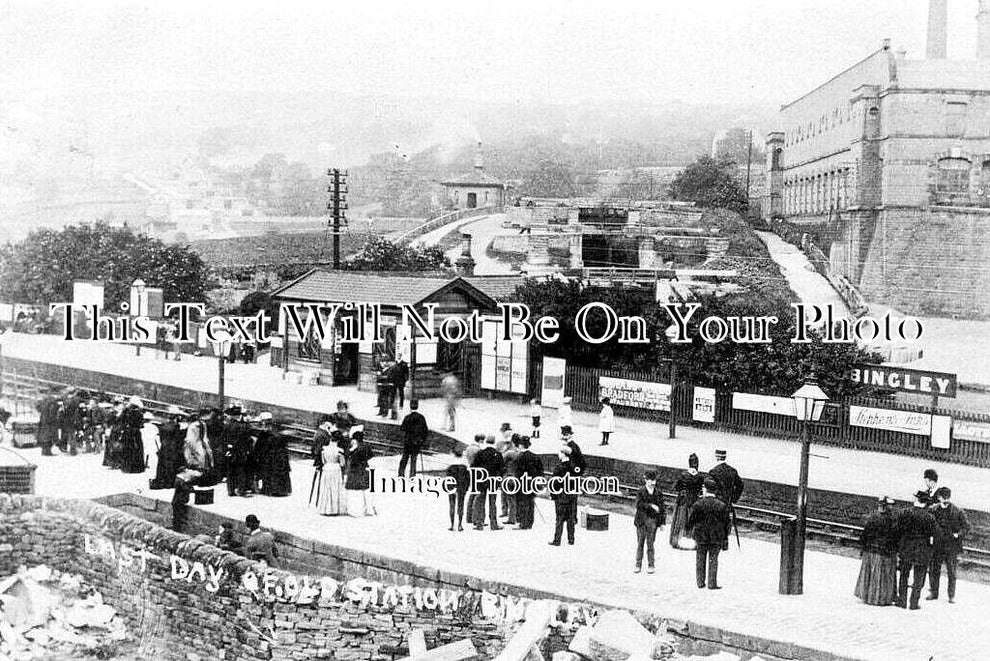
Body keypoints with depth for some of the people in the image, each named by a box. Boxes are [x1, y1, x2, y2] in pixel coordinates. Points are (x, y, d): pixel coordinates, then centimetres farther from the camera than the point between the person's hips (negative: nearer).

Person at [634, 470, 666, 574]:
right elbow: (638, 505, -11)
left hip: (653, 521, 1)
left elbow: (662, 508, 8)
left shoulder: (658, 493, 6)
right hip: (642, 520, -1)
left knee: (650, 544, 2)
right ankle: (638, 564, 12)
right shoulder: (641, 491, -1)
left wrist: (662, 522, 4)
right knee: (640, 543, 3)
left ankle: (651, 565, 10)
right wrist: (651, 506, -18)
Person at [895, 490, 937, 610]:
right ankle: (914, 603, 15)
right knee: (918, 579, 11)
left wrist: (898, 548, 6)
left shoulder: (905, 513, -8)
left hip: (905, 549, 1)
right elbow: (932, 537, -8)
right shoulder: (930, 517, -12)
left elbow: (898, 531, -3)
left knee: (903, 577, 16)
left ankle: (902, 601, 20)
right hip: (922, 550, -1)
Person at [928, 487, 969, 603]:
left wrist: (958, 534, -17)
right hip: (937, 546, 3)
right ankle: (933, 592, 23)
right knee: (933, 571, 8)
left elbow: (966, 526, -2)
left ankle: (952, 595, 16)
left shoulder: (958, 512, -5)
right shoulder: (934, 510, 3)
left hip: (952, 547, -3)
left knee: (951, 572, 3)